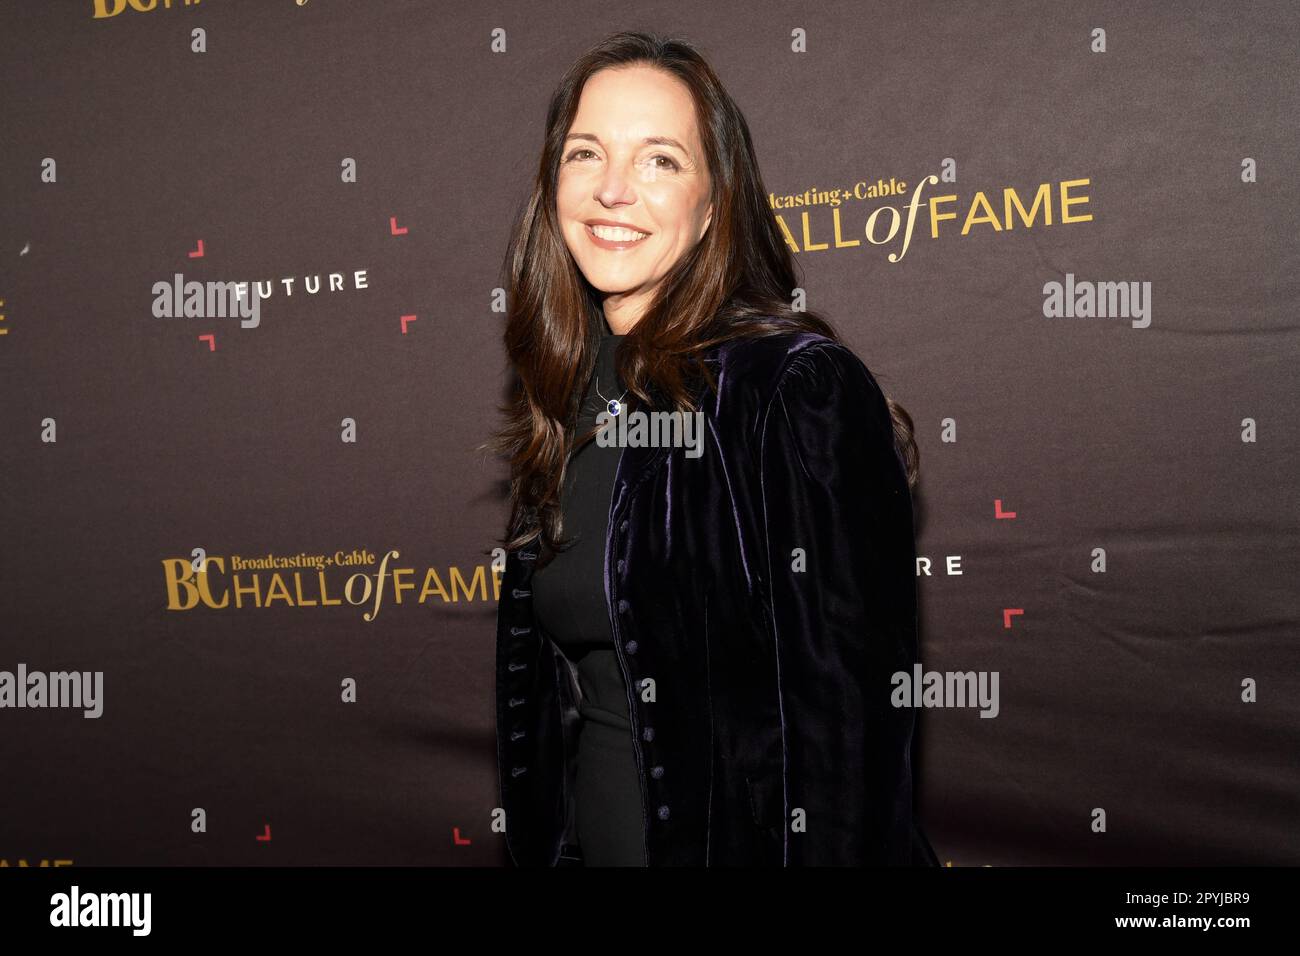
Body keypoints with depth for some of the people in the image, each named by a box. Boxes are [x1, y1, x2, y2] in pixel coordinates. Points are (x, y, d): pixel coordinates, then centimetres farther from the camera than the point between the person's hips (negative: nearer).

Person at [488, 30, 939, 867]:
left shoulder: (803, 390, -19)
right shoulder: (568, 398, 3)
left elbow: (854, 717, -21)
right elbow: (546, 687, 10)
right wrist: (539, 844, 11)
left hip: (743, 837, -6)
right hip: (585, 835, 6)